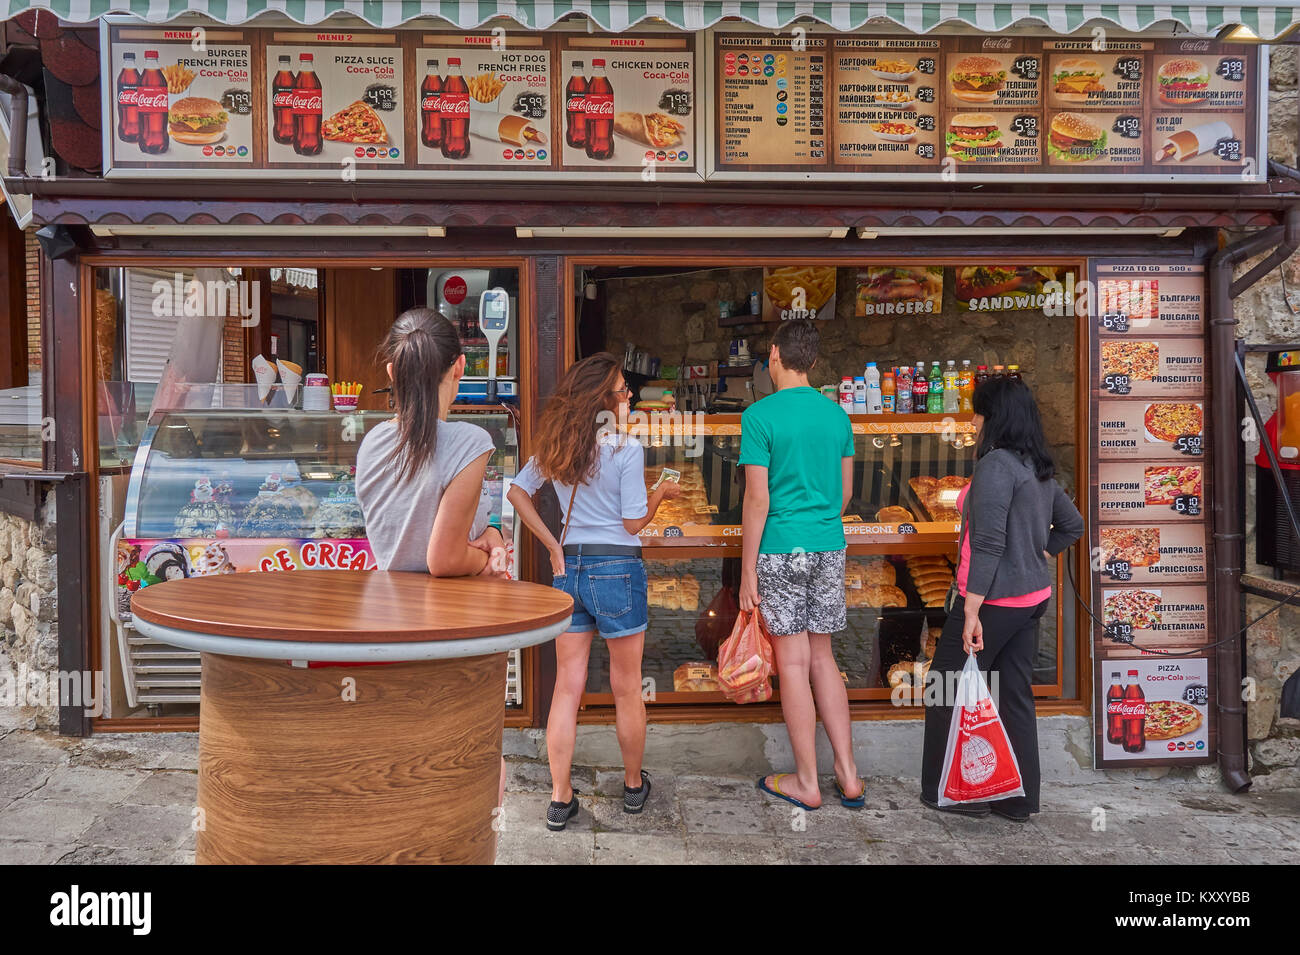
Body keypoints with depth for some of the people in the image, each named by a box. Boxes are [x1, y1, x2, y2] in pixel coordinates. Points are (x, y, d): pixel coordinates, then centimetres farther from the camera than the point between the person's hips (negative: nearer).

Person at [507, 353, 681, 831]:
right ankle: (634, 785, 29)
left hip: (569, 568, 5)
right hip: (617, 568, -5)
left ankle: (560, 798, 15)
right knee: (627, 689, 11)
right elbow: (634, 522, -10)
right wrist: (661, 492, 8)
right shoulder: (626, 449, -13)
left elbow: (517, 492, 9)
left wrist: (553, 546, 7)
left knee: (567, 687, 10)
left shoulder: (553, 445, 4)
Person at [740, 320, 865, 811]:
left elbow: (758, 499, -13)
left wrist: (748, 571, -8)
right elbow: (845, 491, 12)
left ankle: (806, 783, 13)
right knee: (822, 657, 15)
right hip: (830, 548, 6)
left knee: (793, 663, 3)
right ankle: (848, 775, 18)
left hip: (781, 550, -5)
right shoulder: (837, 413, 7)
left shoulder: (760, 415, -10)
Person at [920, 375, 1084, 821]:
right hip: (1032, 597, 9)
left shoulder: (996, 464, -17)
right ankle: (1017, 798, 23)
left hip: (995, 598, -9)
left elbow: (988, 543, -22)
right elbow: (1072, 524, 24)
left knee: (946, 688, 4)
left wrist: (971, 610, -22)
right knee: (1015, 693, 14)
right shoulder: (1039, 469, 11)